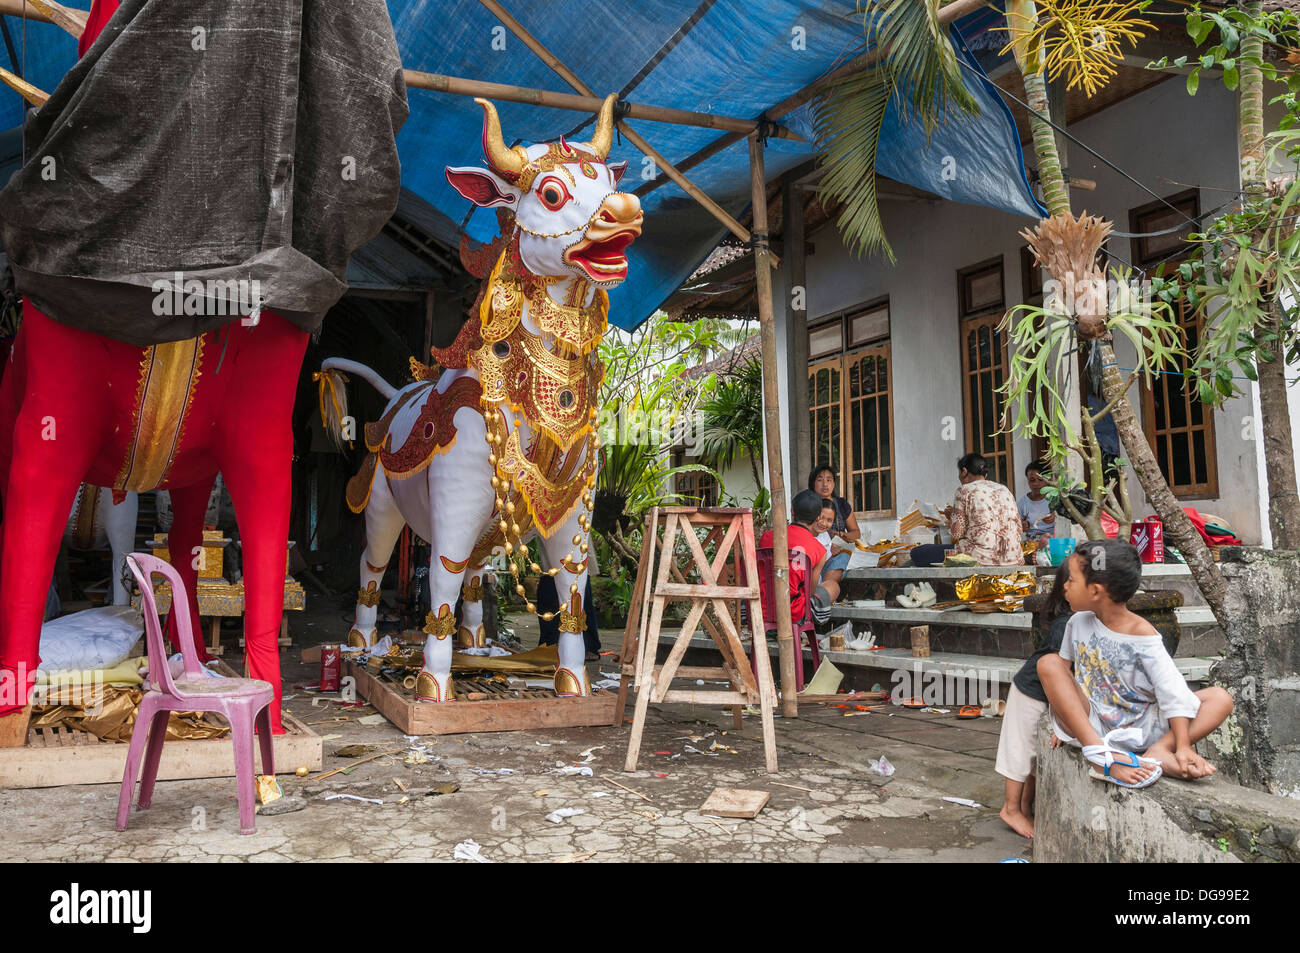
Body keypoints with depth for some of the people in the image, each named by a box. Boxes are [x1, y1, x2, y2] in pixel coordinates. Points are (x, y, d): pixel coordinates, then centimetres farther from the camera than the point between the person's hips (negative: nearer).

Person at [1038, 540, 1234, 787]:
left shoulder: (1142, 636, -12)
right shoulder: (1079, 622, 1)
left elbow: (1172, 693, -17)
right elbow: (1065, 666, 10)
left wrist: (1183, 747, -25)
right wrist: (1063, 723, 2)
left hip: (1139, 727, -1)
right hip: (1091, 726, 2)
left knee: (1221, 698, -13)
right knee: (1048, 663, -23)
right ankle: (1102, 755, -34)